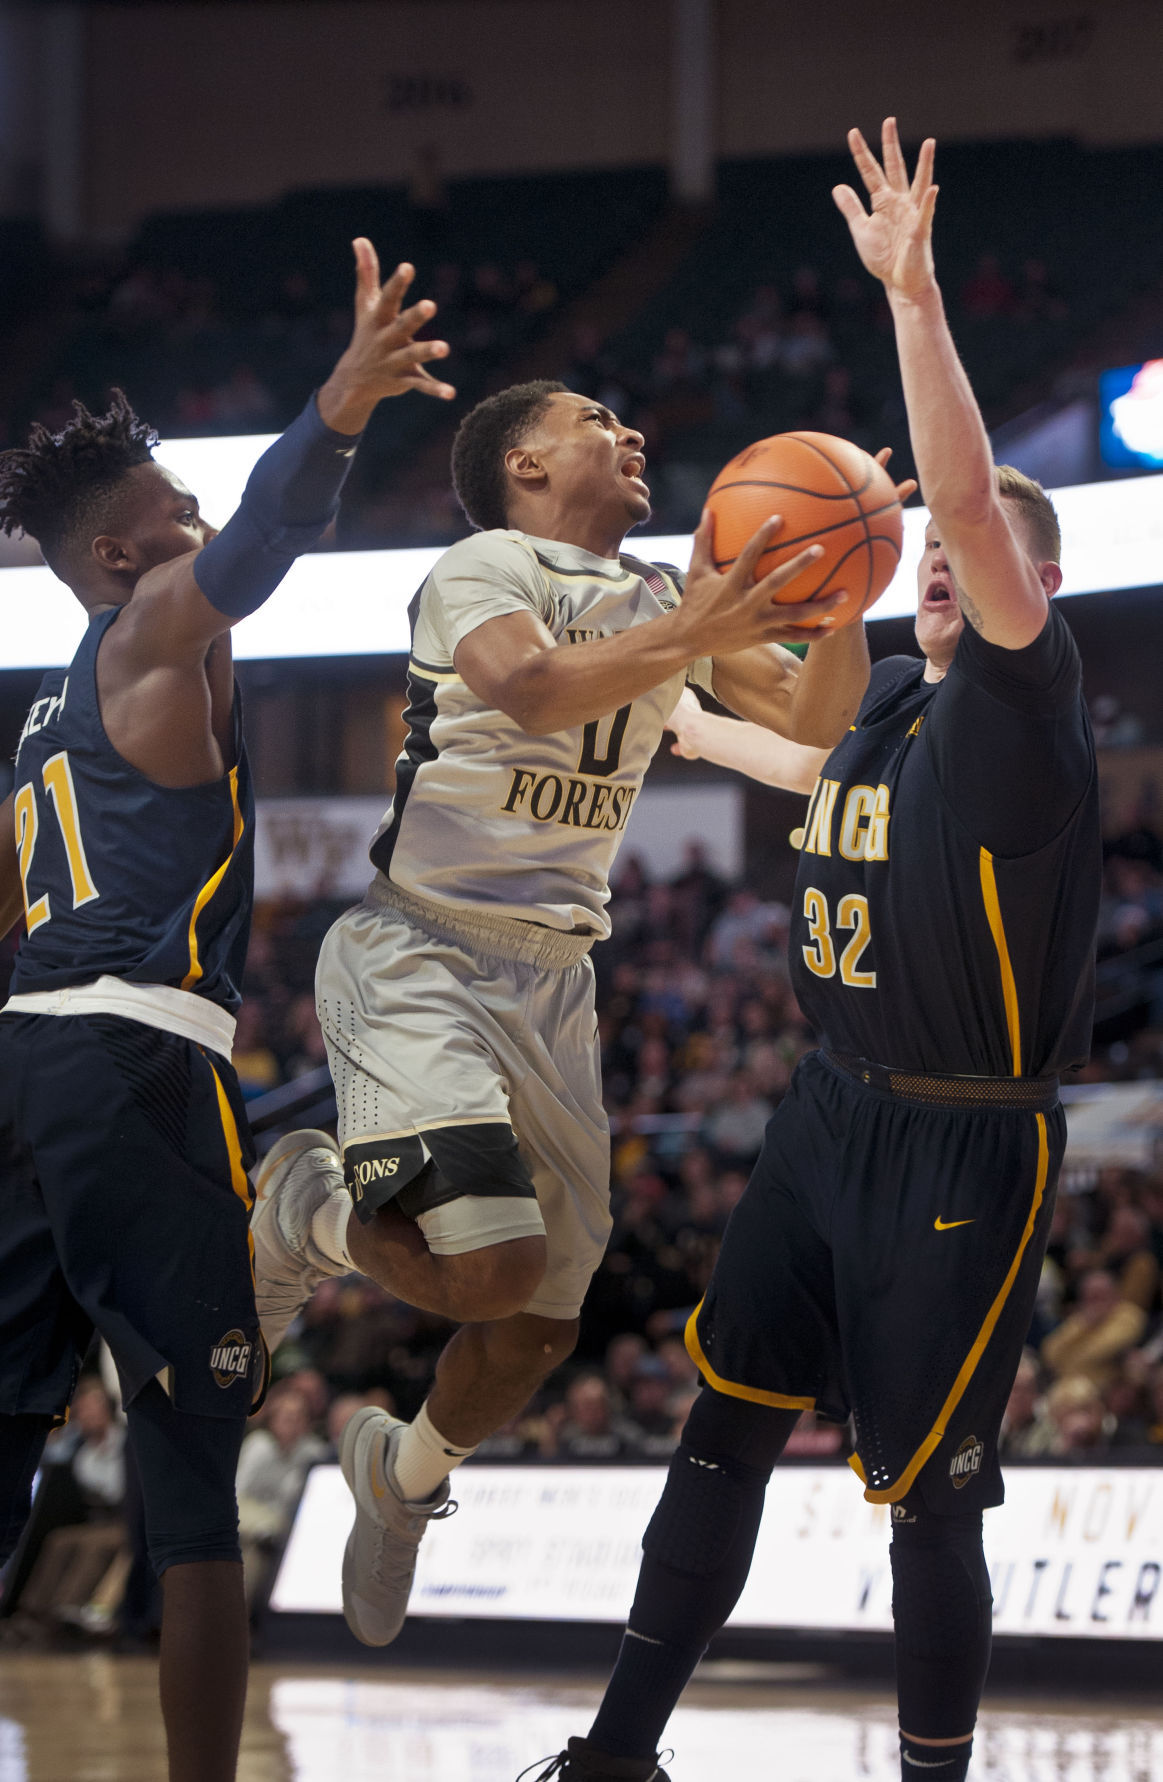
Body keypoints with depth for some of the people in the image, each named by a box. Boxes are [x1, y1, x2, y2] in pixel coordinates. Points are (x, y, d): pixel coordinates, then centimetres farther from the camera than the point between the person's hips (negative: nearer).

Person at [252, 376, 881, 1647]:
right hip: (420, 954, -7)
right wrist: (687, 638, -45)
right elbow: (532, 686, -30)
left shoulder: (667, 601, 12)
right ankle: (310, 1207, 5)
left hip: (554, 979, 7)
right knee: (485, 1268, -26)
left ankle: (404, 1469, 39)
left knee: (542, 1324, 9)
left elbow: (817, 720, 6)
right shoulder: (486, 568, -9)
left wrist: (838, 598, -13)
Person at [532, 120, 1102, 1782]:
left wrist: (916, 296, -37)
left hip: (966, 1149, -7)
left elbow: (969, 499, -31)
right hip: (835, 1112, 7)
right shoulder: (891, 696, 9)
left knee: (927, 1499, -2)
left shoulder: (1019, 700, -14)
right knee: (723, 1429, 7)